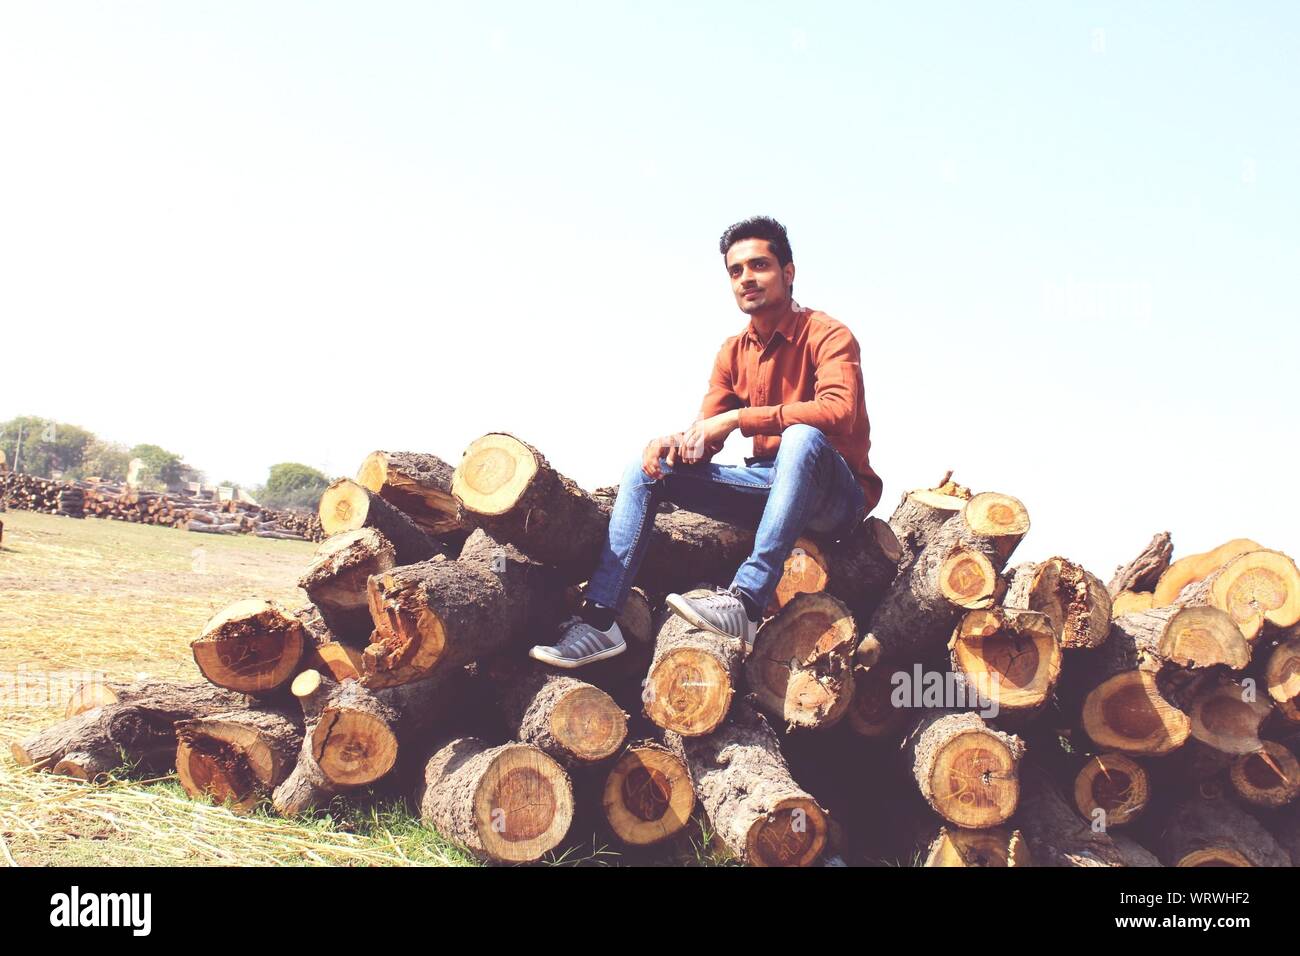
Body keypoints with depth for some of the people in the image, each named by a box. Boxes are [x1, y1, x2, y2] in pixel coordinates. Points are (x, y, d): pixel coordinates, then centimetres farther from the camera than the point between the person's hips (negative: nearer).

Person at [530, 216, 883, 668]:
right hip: (769, 484, 6)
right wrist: (676, 442, -18)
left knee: (802, 437, -39)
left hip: (837, 496, -6)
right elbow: (706, 435, 7)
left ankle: (745, 602, -44)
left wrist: (738, 419, -29)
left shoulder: (828, 335, -9)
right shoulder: (733, 353, 11)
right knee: (648, 468, -6)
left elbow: (839, 411, -28)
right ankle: (599, 620, -18)